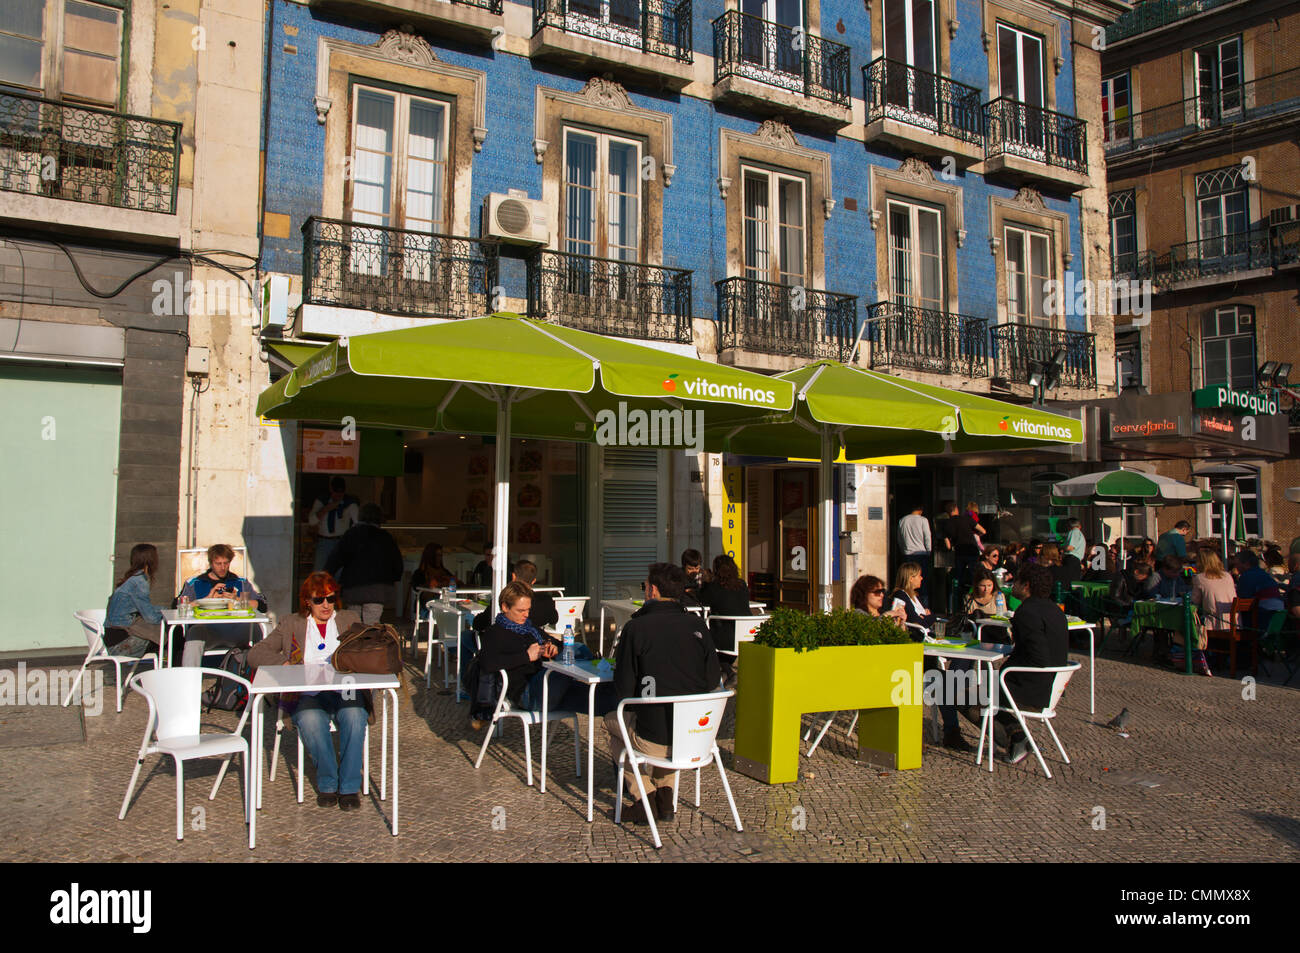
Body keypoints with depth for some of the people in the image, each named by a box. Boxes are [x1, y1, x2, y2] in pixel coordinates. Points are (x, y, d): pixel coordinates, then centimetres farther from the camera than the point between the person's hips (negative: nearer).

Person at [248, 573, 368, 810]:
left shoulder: (350, 620, 19)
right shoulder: (291, 625, 17)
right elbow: (255, 654, 10)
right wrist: (285, 664, -7)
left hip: (346, 693, 0)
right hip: (307, 695, 0)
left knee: (354, 716, -34)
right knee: (310, 720, -35)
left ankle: (349, 786, -20)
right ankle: (328, 783, -15)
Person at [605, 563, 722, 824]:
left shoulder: (636, 627, -11)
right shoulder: (698, 625, -1)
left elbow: (623, 690, -8)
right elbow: (714, 680, 5)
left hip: (655, 742, -4)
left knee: (611, 721, 26)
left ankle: (644, 796, 16)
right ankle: (665, 793, 24)